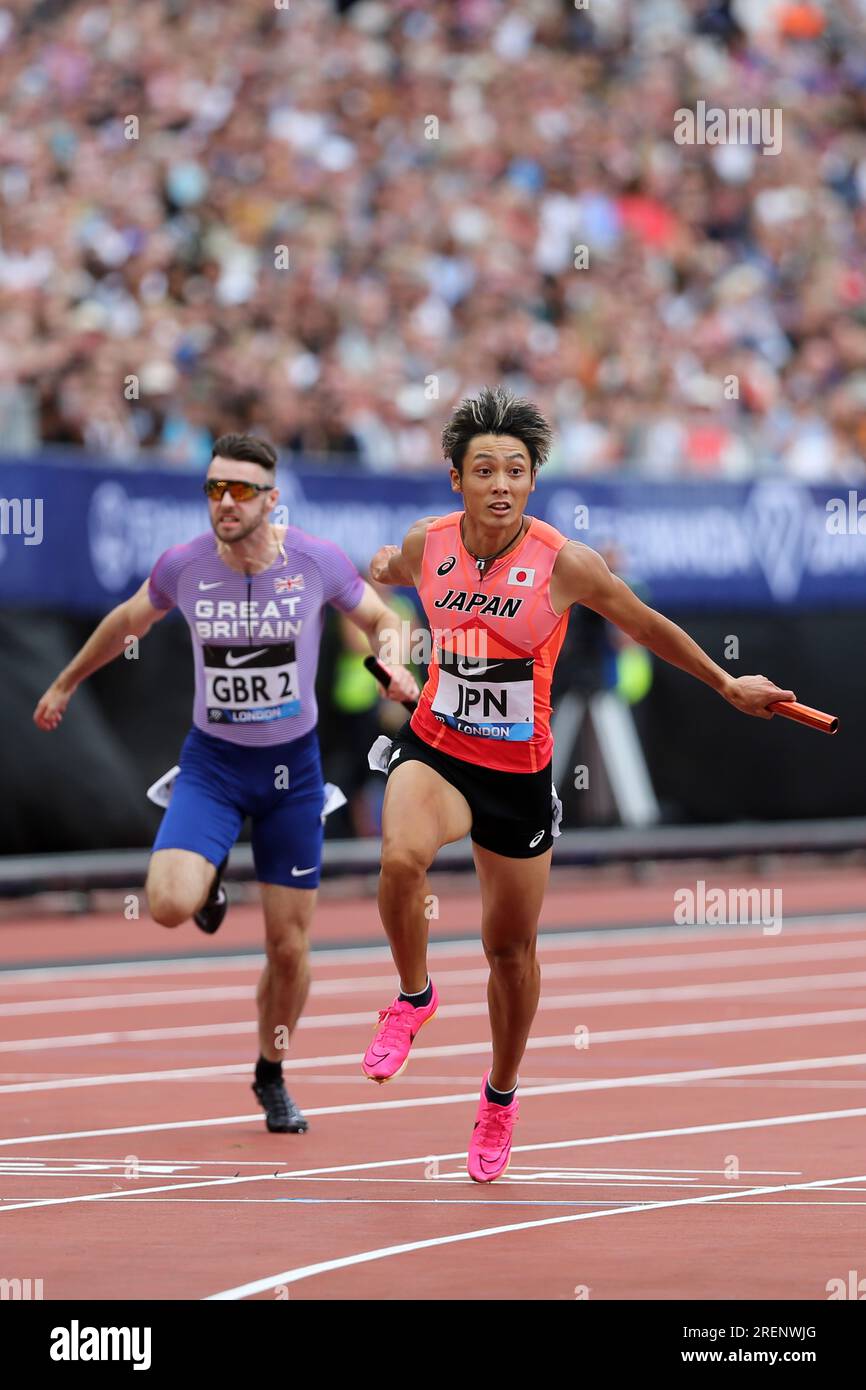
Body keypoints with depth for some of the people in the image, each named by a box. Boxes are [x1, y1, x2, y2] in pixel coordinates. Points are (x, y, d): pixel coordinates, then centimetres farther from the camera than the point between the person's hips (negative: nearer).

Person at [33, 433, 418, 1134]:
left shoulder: (317, 561, -12)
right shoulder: (183, 565, -10)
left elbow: (380, 618, 5)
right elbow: (129, 620, 11)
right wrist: (66, 683, 24)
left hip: (293, 765, 0)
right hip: (212, 762, 0)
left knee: (289, 947, 5)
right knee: (170, 905, -25)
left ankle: (271, 1076, 31)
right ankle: (210, 880, 14)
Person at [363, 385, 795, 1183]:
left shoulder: (564, 564, -16)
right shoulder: (426, 546, -9)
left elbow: (648, 627, 1)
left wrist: (727, 685, 7)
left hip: (519, 772, 0)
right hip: (434, 751, 0)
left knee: (512, 947, 12)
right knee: (402, 858, -33)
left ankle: (501, 1096, 38)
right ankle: (414, 997, -3)